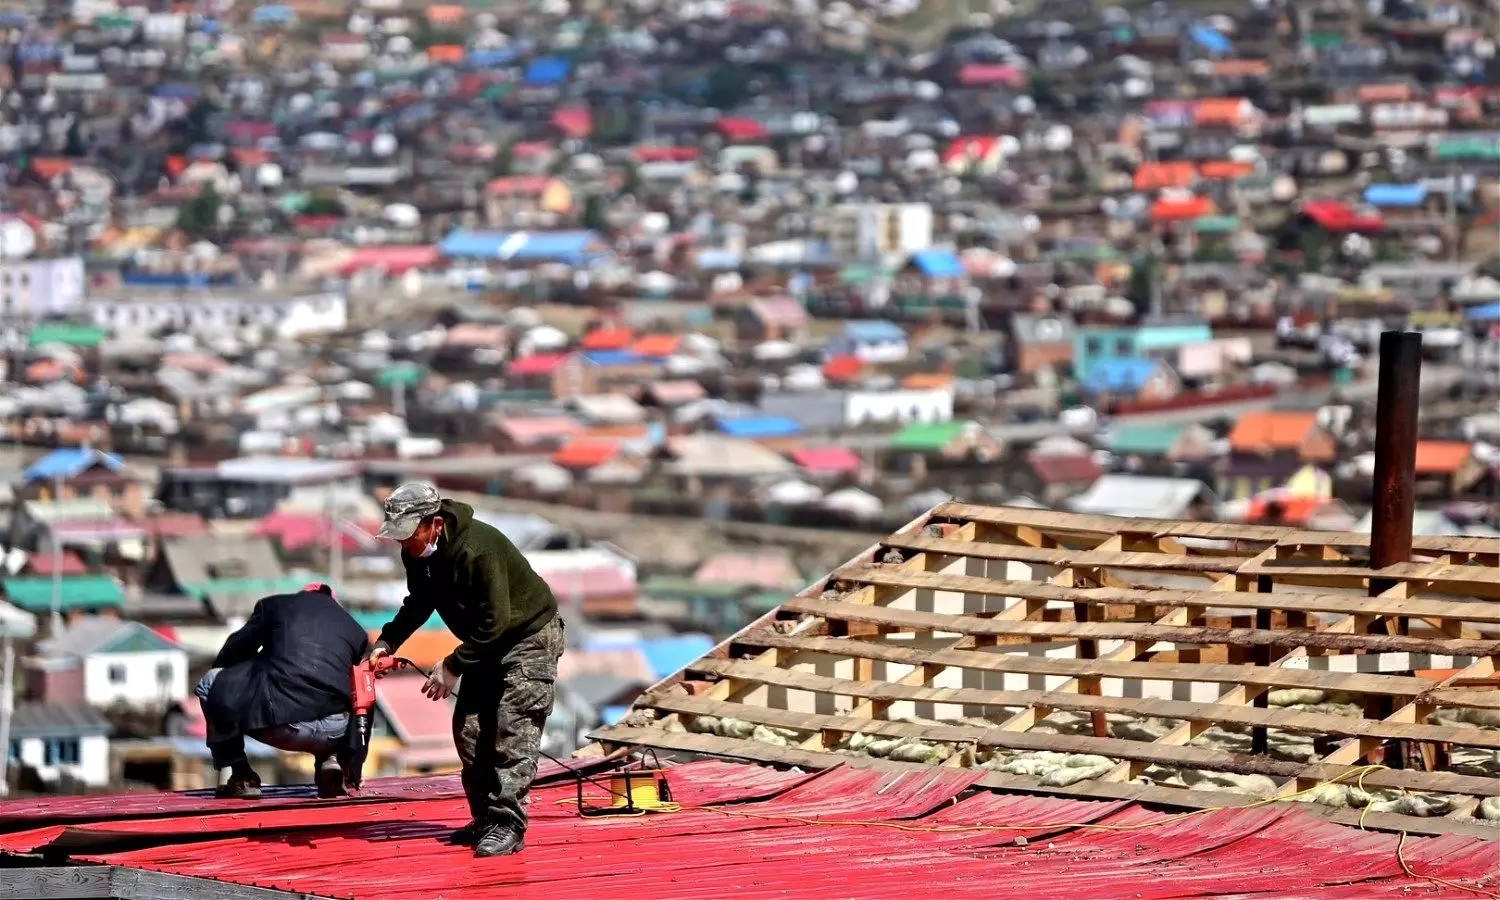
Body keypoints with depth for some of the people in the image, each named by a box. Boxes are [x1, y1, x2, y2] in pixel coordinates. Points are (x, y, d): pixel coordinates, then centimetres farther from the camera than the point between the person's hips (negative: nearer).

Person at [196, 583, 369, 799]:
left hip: (277, 723, -3)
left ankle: (237, 775, 12)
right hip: (332, 733, 3)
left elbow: (227, 658, 22)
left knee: (211, 683, 23)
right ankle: (330, 760, 11)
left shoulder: (274, 605, 19)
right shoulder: (356, 630, 25)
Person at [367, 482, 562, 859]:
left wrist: (453, 666, -24)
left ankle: (508, 825, -17)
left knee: (513, 730, -16)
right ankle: (486, 818, 14)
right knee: (469, 728, 5)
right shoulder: (418, 554, -7)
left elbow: (494, 622, -30)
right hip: (488, 644, 9)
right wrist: (387, 642, -5)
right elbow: (418, 604, 10)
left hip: (531, 635, -9)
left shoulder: (476, 551, -35)